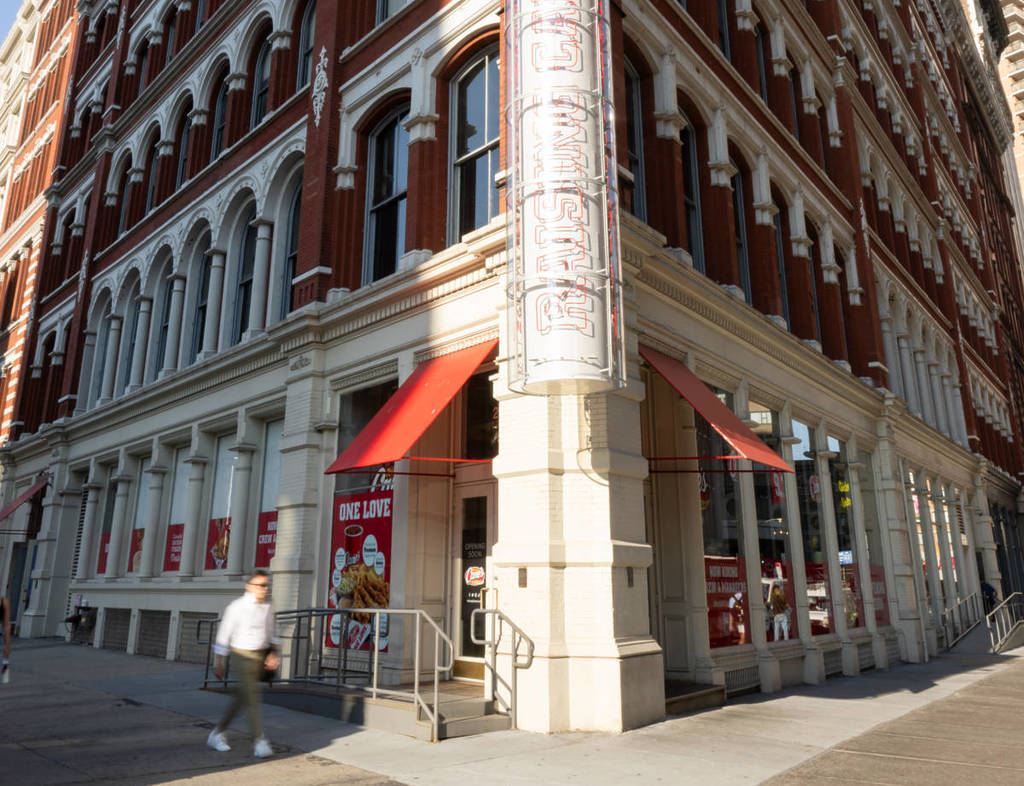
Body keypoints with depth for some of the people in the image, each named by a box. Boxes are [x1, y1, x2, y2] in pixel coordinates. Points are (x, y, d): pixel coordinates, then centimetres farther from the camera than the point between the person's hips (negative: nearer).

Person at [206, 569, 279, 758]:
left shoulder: (268, 608, 6)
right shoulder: (236, 607, -11)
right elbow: (224, 635, -6)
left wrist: (273, 653, -1)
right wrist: (218, 663, -3)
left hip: (262, 656, 6)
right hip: (244, 656, -6)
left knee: (241, 698, 14)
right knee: (252, 699, -10)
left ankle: (217, 734, 30)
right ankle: (260, 742, -5)